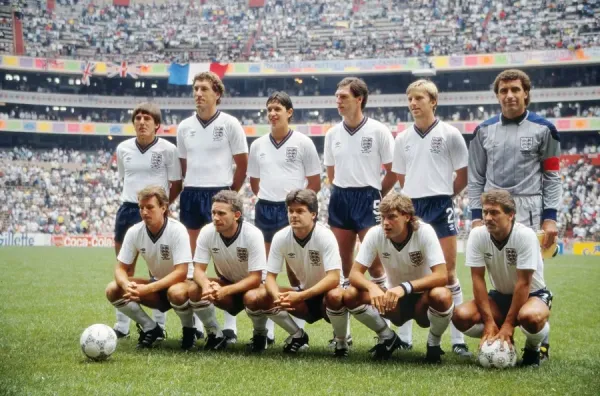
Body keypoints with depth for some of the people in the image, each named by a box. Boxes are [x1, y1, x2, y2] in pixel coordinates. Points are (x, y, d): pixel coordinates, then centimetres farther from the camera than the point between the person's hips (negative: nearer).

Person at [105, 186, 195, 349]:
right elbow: (120, 268, -7)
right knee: (113, 290, -14)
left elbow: (181, 272, -29)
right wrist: (126, 285, -32)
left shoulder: (177, 230, -24)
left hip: (180, 283, -5)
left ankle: (189, 330, -8)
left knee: (176, 292, -40)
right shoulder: (134, 232, -11)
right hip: (156, 285, 5)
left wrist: (148, 289, -38)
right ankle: (151, 329, -1)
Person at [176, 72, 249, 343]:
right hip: (191, 195, 4)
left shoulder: (230, 124, -3)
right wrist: (192, 191, 10)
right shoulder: (184, 127, 10)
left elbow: (242, 165, 1)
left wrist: (229, 194, 3)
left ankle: (230, 324, -1)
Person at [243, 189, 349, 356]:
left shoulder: (325, 236, -23)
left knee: (335, 296, -41)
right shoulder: (281, 237, -13)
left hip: (326, 294, -4)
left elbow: (334, 278, -31)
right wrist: (278, 297, -33)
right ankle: (297, 335, 6)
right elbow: (270, 277, -10)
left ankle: (341, 341, -9)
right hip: (303, 295, 4)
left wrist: (300, 296, -40)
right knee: (253, 298, -15)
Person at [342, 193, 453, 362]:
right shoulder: (375, 234, -15)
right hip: (394, 299, 3)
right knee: (350, 295, -21)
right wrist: (372, 287, -39)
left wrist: (405, 287, -44)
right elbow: (355, 274, -16)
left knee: (442, 296, -37)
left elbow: (442, 276, -30)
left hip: (423, 298, -3)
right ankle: (388, 338, 4)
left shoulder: (424, 232, -23)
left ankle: (434, 343, -5)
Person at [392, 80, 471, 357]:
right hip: (410, 207, 4)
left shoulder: (449, 134, -3)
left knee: (448, 274, -2)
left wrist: (440, 196, 5)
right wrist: (418, 196, 9)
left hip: (440, 208, -4)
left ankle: (458, 339, 4)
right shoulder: (403, 139, 9)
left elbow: (462, 178, 1)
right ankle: (404, 336, 14)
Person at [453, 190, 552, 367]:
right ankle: (497, 341, 7)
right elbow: (478, 278, -13)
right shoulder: (477, 235, -15)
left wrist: (508, 324, -25)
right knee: (461, 316, -22)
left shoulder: (526, 235, -25)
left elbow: (523, 283, -24)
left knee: (530, 317, -39)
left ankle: (533, 347, -3)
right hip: (500, 295, 4)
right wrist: (489, 321, -20)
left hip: (533, 294, -4)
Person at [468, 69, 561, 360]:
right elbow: (476, 178, 13)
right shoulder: (484, 131, 12)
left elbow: (552, 177, 2)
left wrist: (550, 217, -5)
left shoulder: (543, 129, 3)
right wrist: (476, 216, 5)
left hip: (528, 210, -3)